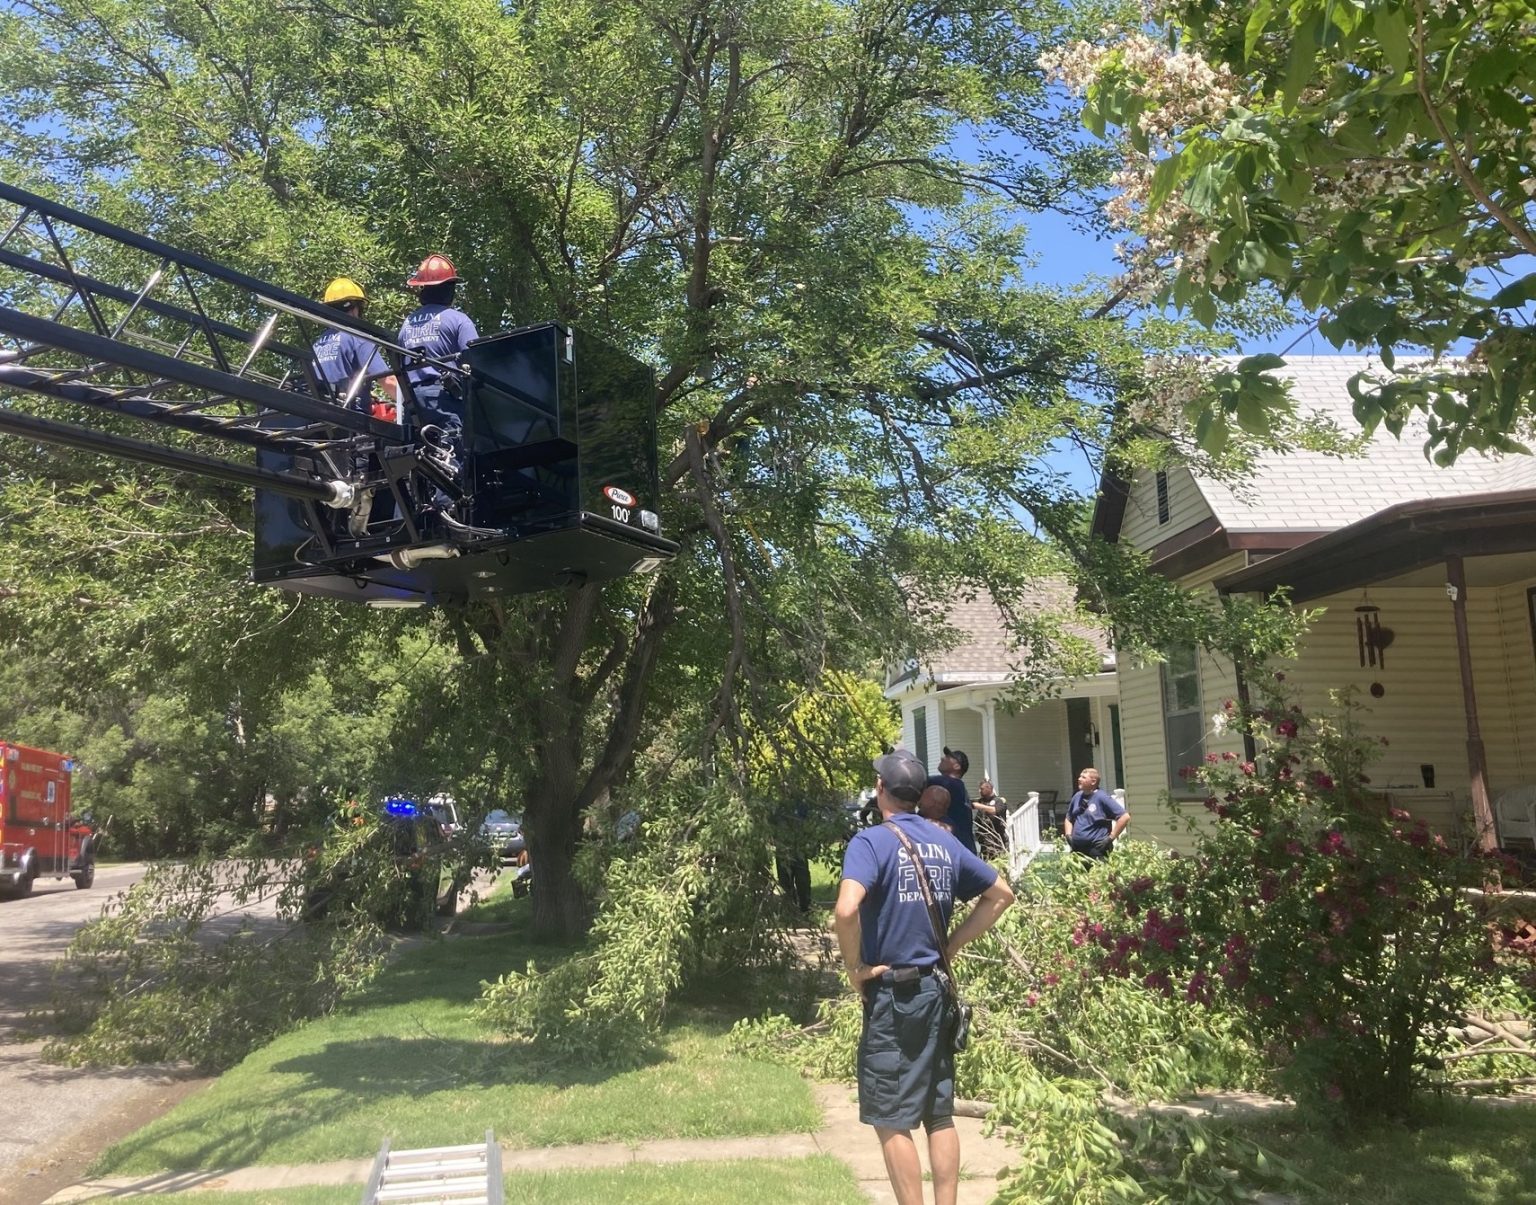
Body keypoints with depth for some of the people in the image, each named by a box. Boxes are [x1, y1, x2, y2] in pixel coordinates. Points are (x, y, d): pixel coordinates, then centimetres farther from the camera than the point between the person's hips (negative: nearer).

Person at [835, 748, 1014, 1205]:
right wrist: (952, 944, 13)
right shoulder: (945, 843, 5)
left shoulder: (871, 841, -15)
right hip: (936, 989, 6)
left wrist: (855, 967, -15)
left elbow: (846, 910, -31)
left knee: (891, 1121, 4)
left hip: (891, 994, -6)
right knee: (940, 1114, 15)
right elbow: (1001, 893, 14)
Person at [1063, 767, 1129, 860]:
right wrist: (1068, 835, 11)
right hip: (1077, 850, 7)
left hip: (1097, 850, -7)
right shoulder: (1077, 797, 13)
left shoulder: (1102, 797, -7)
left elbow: (1125, 817, -11)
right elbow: (1068, 818, 28)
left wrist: (1110, 838, -10)